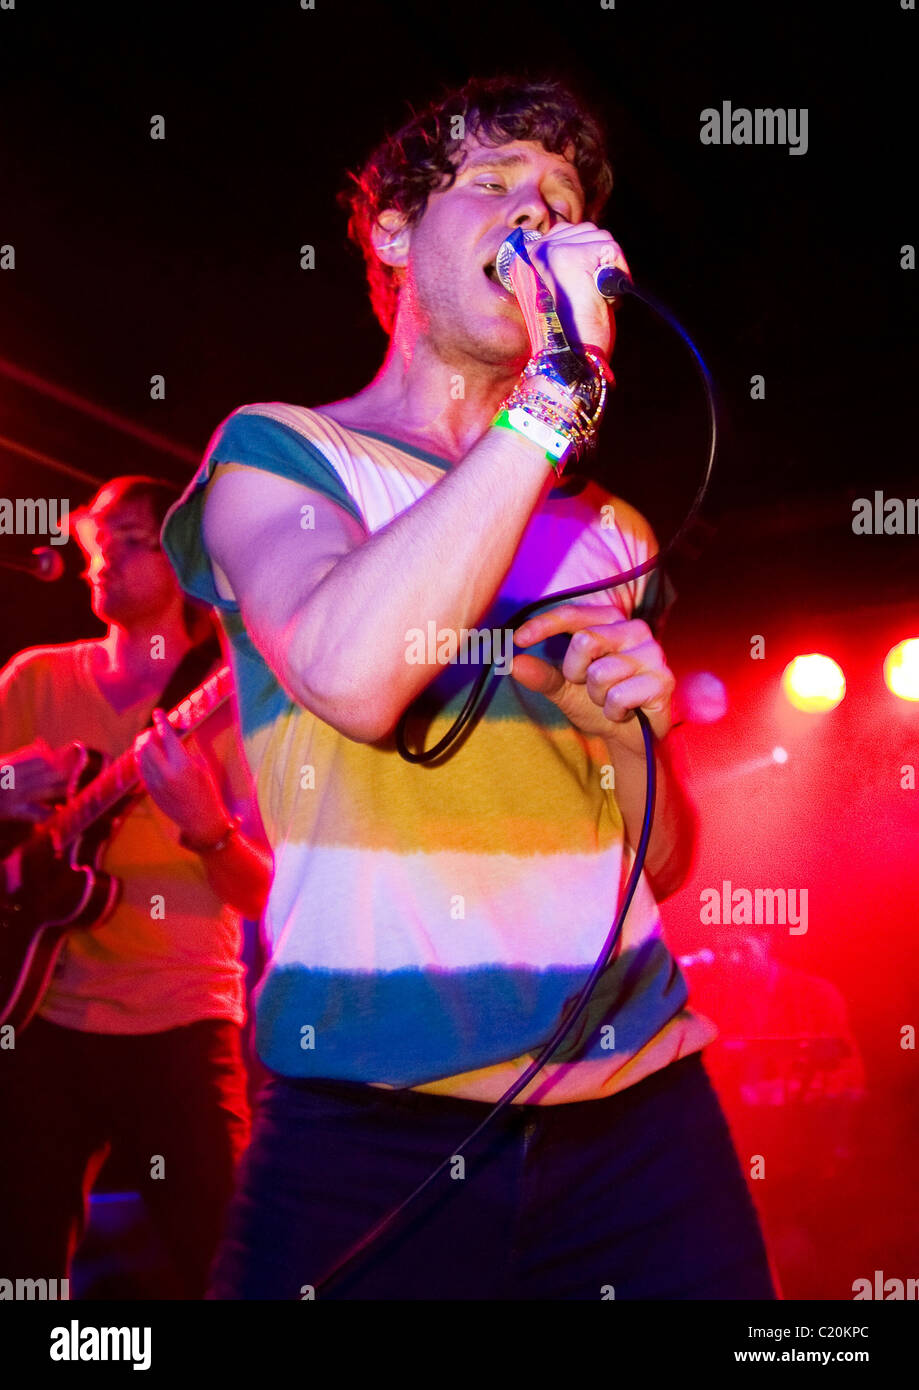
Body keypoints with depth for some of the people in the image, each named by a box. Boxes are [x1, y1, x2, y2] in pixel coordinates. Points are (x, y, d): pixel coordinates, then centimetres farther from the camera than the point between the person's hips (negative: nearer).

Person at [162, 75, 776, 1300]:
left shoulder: (610, 532, 17)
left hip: (637, 1105, 5)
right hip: (369, 1125, -4)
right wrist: (560, 388, -17)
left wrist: (636, 737, -2)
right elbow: (351, 674, -22)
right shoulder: (278, 450, 2)